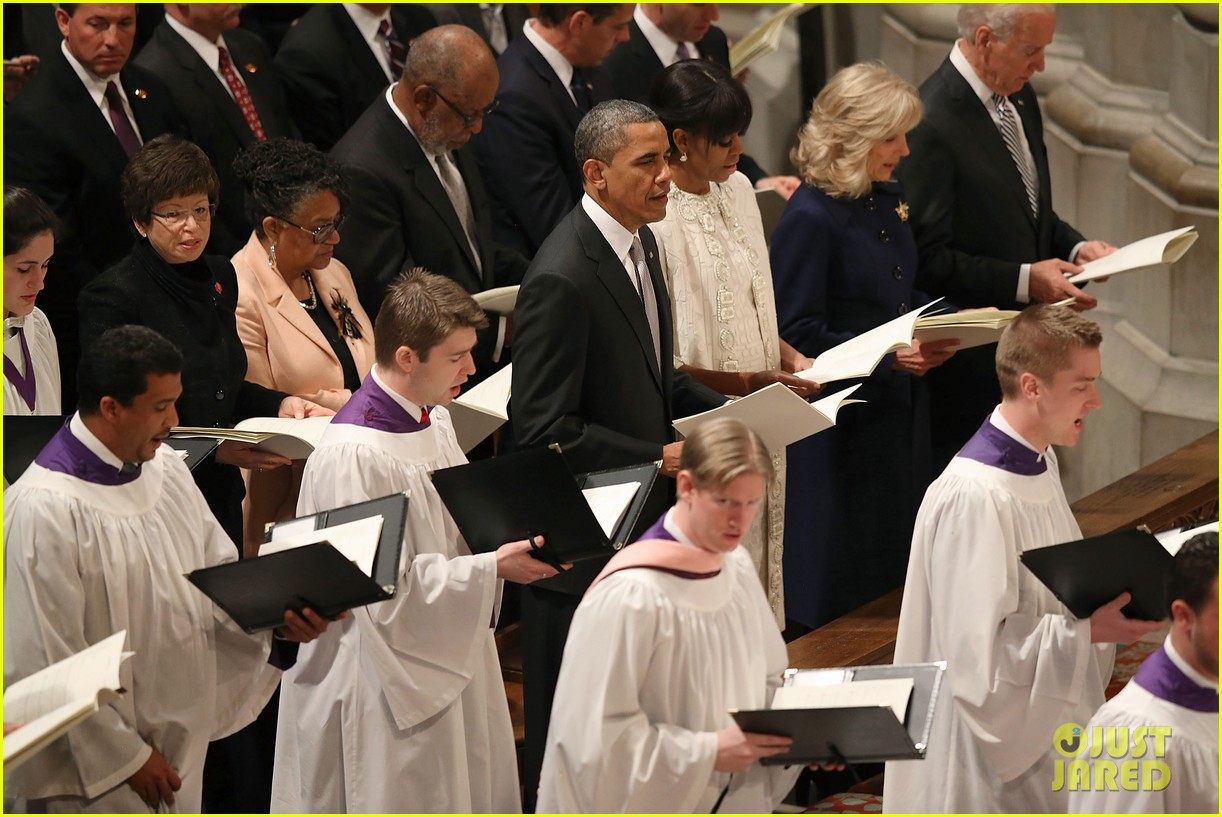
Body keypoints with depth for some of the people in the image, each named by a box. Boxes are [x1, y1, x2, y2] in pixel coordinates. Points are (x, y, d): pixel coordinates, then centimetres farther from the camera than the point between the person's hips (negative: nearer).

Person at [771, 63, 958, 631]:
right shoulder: (809, 217, -18)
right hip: (842, 428, -9)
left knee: (900, 560, 14)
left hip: (900, 413, 9)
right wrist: (887, 355, -23)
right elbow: (797, 333, -18)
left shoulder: (887, 201, 9)